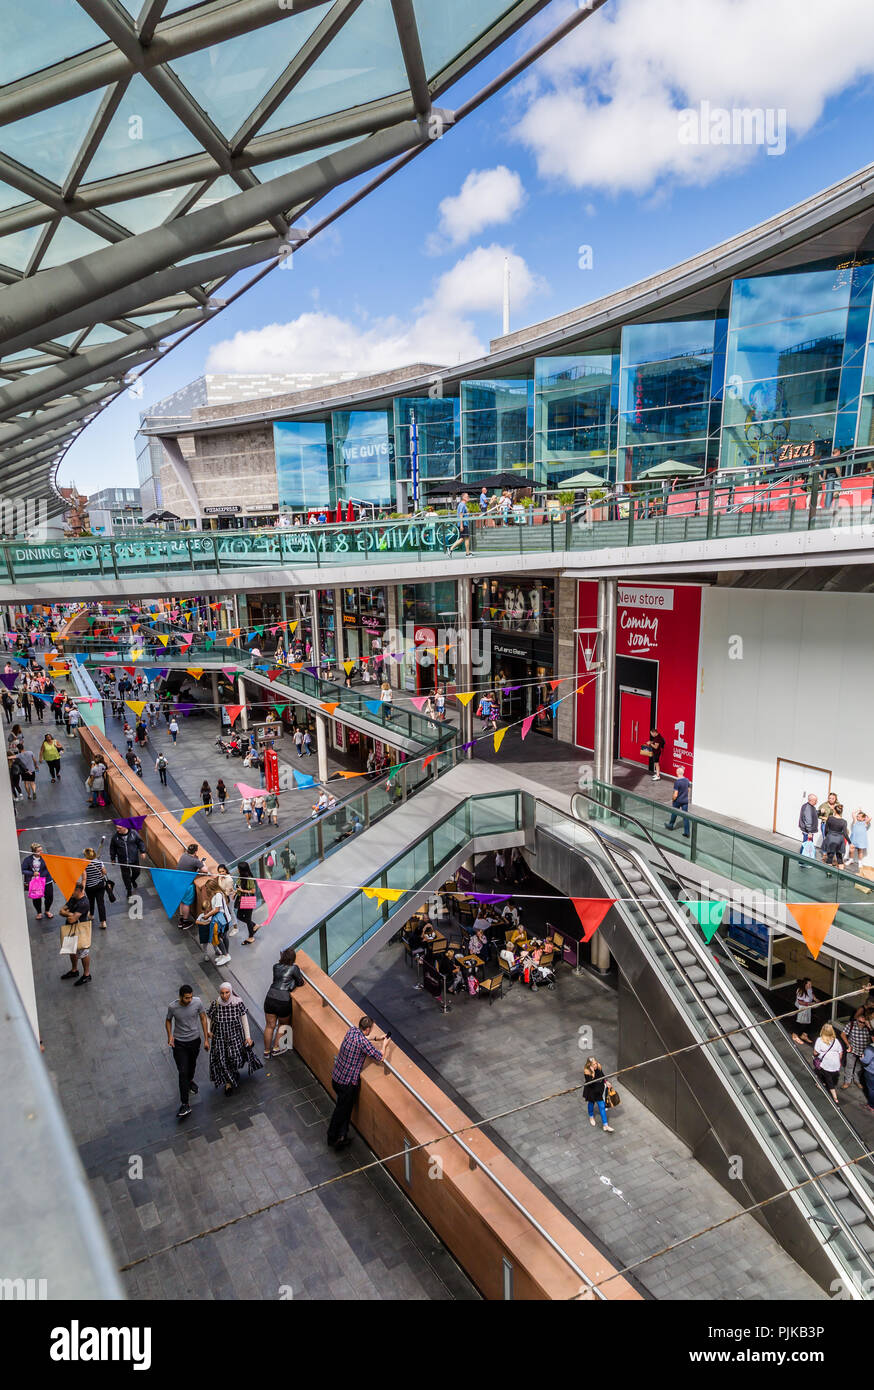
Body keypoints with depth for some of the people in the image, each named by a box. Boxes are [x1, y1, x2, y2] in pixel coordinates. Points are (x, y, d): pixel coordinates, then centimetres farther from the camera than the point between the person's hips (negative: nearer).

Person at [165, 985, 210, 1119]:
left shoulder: (197, 1002, -20)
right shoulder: (172, 1007, -21)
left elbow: (203, 1018, -6)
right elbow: (168, 1020, 0)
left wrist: (206, 1039, -4)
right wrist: (170, 1036, -14)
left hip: (194, 1040, 2)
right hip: (179, 1043, -2)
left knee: (192, 1064, 25)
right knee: (182, 1072, -7)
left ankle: (190, 1080, 58)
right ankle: (184, 1105, 1)